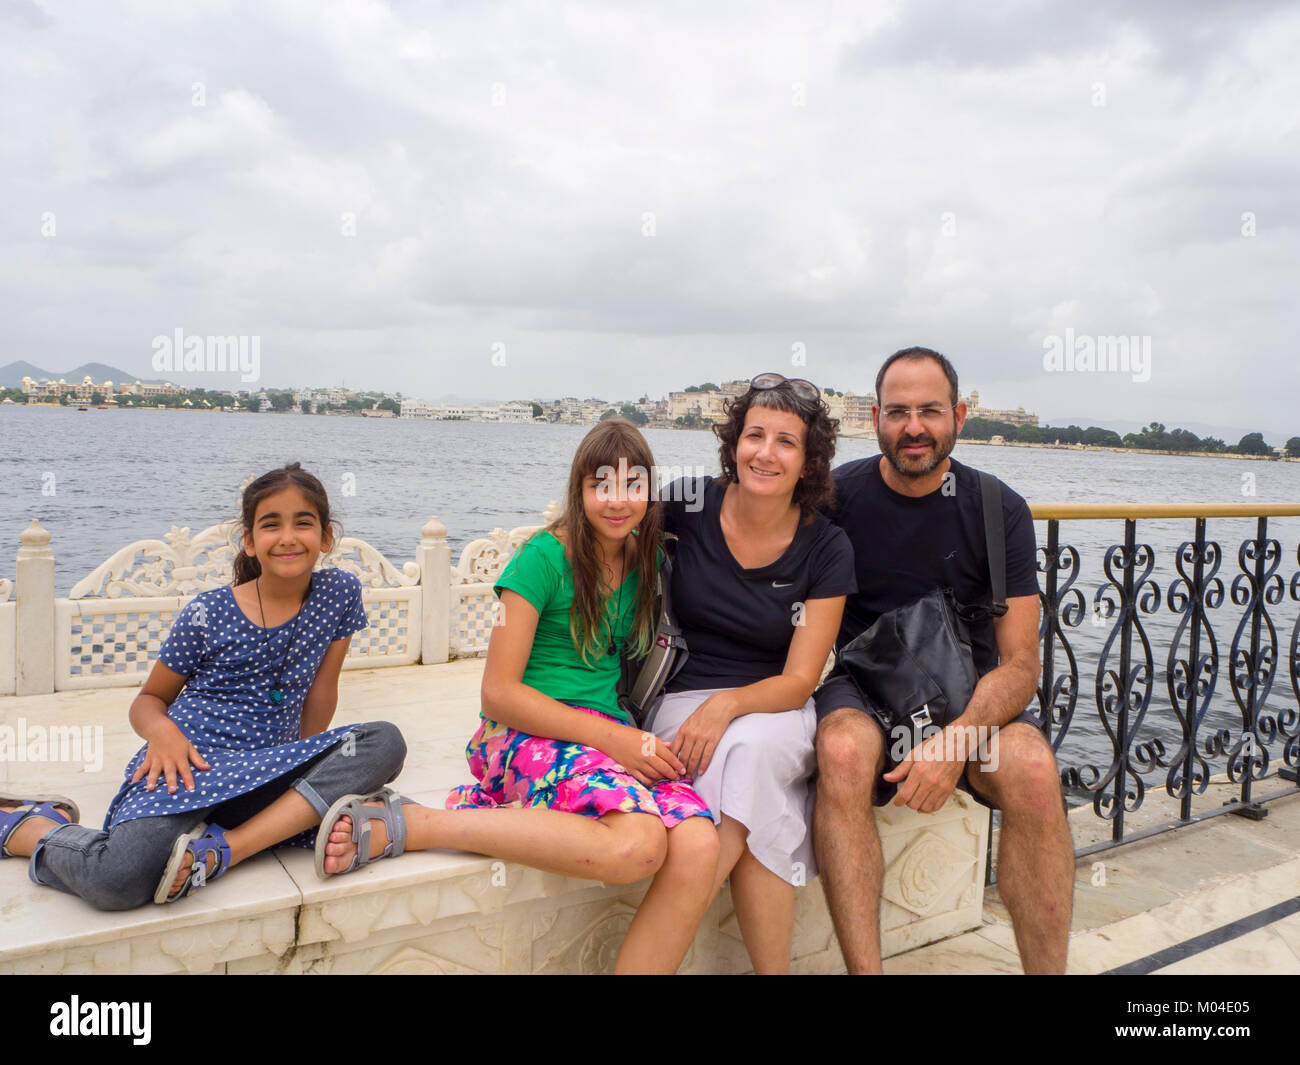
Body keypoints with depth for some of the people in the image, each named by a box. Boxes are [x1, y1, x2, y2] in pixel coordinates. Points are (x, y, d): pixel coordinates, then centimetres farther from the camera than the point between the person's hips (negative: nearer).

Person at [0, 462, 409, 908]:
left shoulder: (340, 594, 5)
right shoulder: (208, 613, -1)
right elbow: (149, 698, 9)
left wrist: (312, 768, 8)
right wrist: (161, 729, -13)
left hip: (266, 770, 3)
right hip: (188, 763, -3)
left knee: (385, 743, -23)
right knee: (118, 880, -32)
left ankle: (221, 849, -29)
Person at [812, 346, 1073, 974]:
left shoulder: (999, 510, -3)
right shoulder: (837, 496, -4)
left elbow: (1020, 664, -7)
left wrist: (958, 739, -25)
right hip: (863, 685, -1)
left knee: (1033, 769, -30)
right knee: (843, 751, -34)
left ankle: (1048, 971, -13)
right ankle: (863, 969, -27)